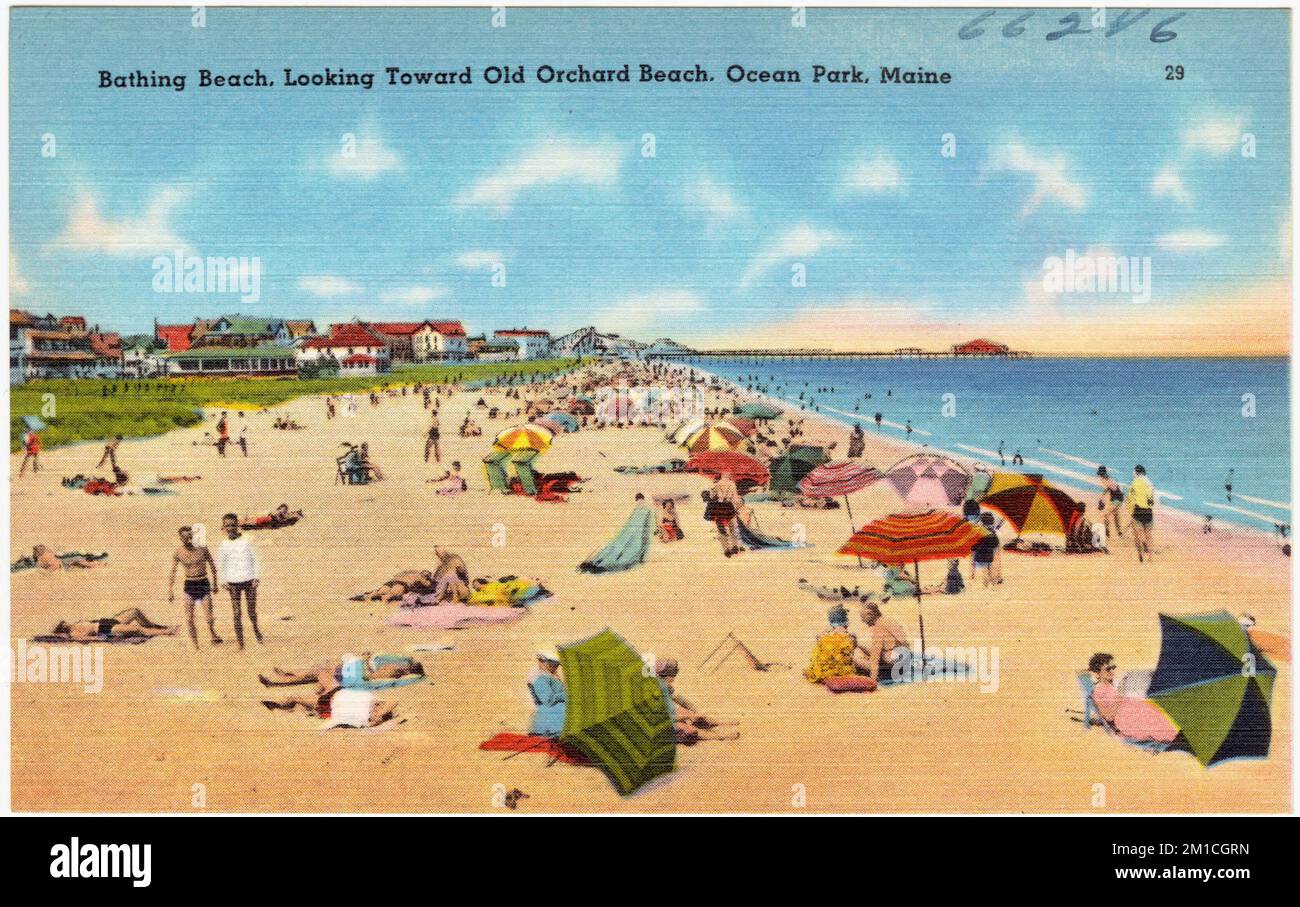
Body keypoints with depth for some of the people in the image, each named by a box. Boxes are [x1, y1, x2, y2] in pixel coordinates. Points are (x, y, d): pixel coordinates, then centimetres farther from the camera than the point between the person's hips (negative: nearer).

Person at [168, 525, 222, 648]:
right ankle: (194, 642, 13)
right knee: (189, 618, -2)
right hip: (189, 585, 1)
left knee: (209, 617, -6)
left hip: (204, 583, -1)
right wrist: (170, 591, -3)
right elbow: (173, 573, 2)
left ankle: (212, 632, 22)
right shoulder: (178, 553, -4)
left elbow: (212, 565, 7)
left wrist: (215, 583, 12)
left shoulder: (202, 549, -6)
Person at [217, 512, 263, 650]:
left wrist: (256, 577, -3)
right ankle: (241, 645, 1)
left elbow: (255, 559, 2)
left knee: (252, 611, 6)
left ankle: (255, 627, 40)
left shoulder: (247, 541, -1)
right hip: (233, 582, 0)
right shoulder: (224, 546, 0)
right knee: (237, 614, -2)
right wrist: (224, 582, 2)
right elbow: (220, 565, 8)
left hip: (249, 581, 0)